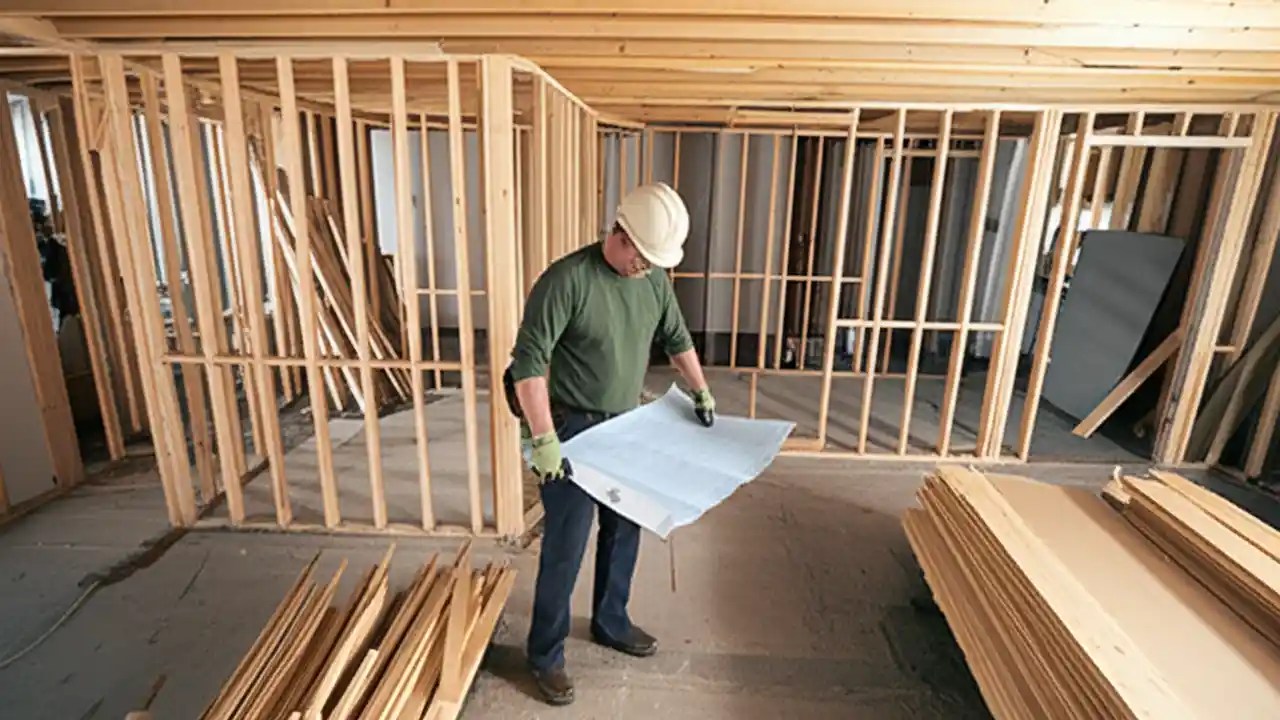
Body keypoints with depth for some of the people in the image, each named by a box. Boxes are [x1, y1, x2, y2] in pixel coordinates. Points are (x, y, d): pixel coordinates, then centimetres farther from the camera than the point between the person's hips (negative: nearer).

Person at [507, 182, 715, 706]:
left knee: (624, 531, 18)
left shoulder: (654, 280, 0)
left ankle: (611, 623, 41)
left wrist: (701, 393, 19)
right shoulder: (566, 279, -21)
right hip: (572, 431, -6)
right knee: (566, 545, 2)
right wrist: (542, 439, -27)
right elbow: (528, 359, -22)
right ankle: (545, 654, 23)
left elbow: (676, 339, 16)